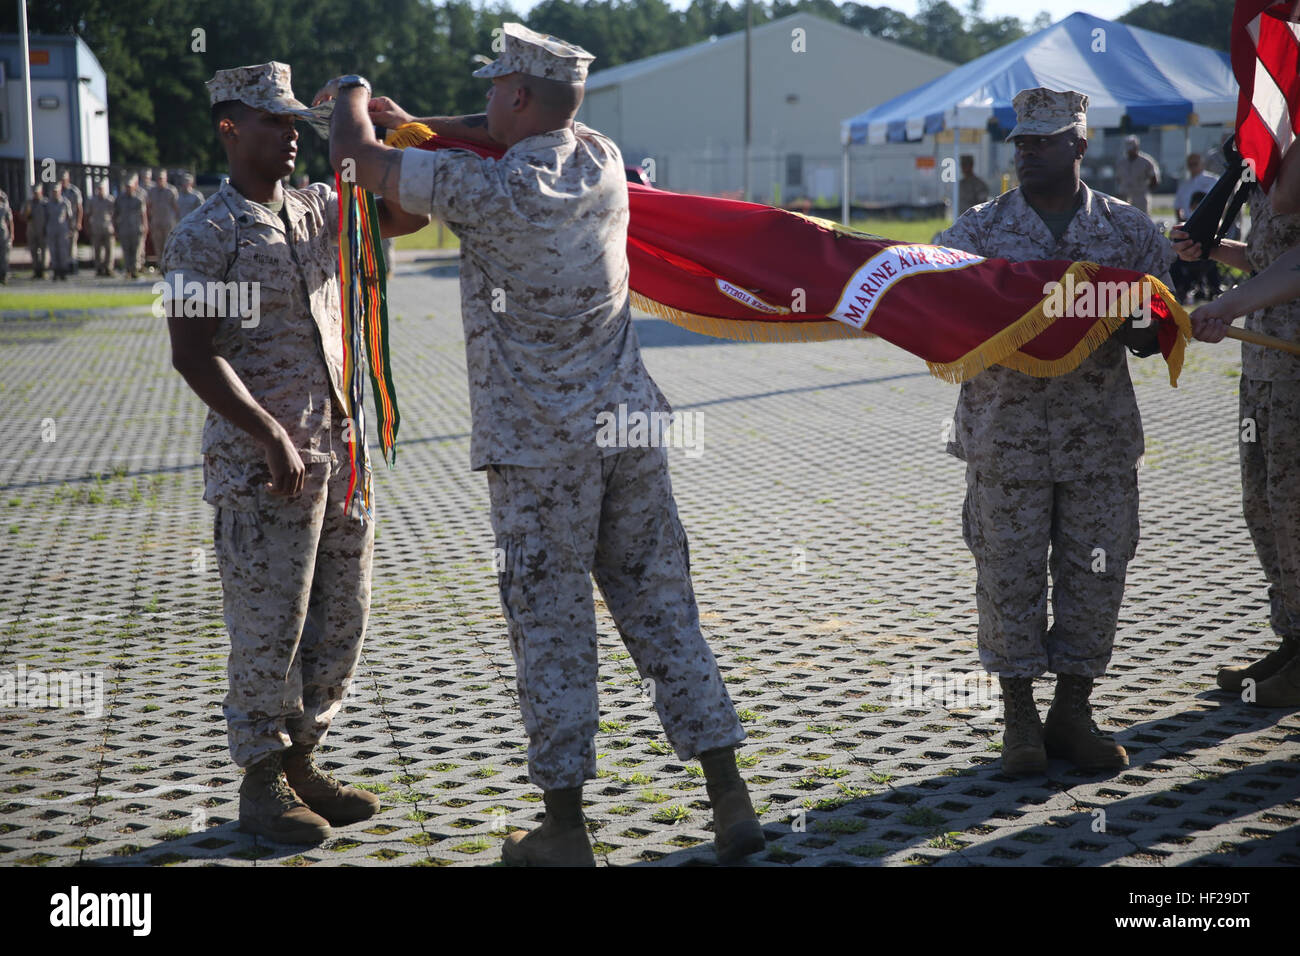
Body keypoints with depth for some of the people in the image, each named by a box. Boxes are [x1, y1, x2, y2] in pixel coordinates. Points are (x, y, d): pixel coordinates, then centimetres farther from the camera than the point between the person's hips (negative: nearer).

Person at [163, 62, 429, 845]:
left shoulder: (316, 210, 12)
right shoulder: (205, 235, -9)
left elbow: (408, 214, 16)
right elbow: (195, 355, -15)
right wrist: (274, 440, -20)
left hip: (339, 452, 7)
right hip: (261, 465, -7)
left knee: (342, 620, 12)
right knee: (269, 629, 0)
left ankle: (301, 760, 27)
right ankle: (262, 785, 14)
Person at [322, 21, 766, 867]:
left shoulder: (490, 191, -13)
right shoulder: (602, 161, 5)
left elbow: (358, 160, -1)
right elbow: (533, 136, 27)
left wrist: (352, 97, 22)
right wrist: (408, 120, 28)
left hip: (541, 450, -5)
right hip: (628, 429, 6)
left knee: (553, 635, 4)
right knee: (666, 616, 10)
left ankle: (565, 832, 13)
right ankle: (731, 804, 13)